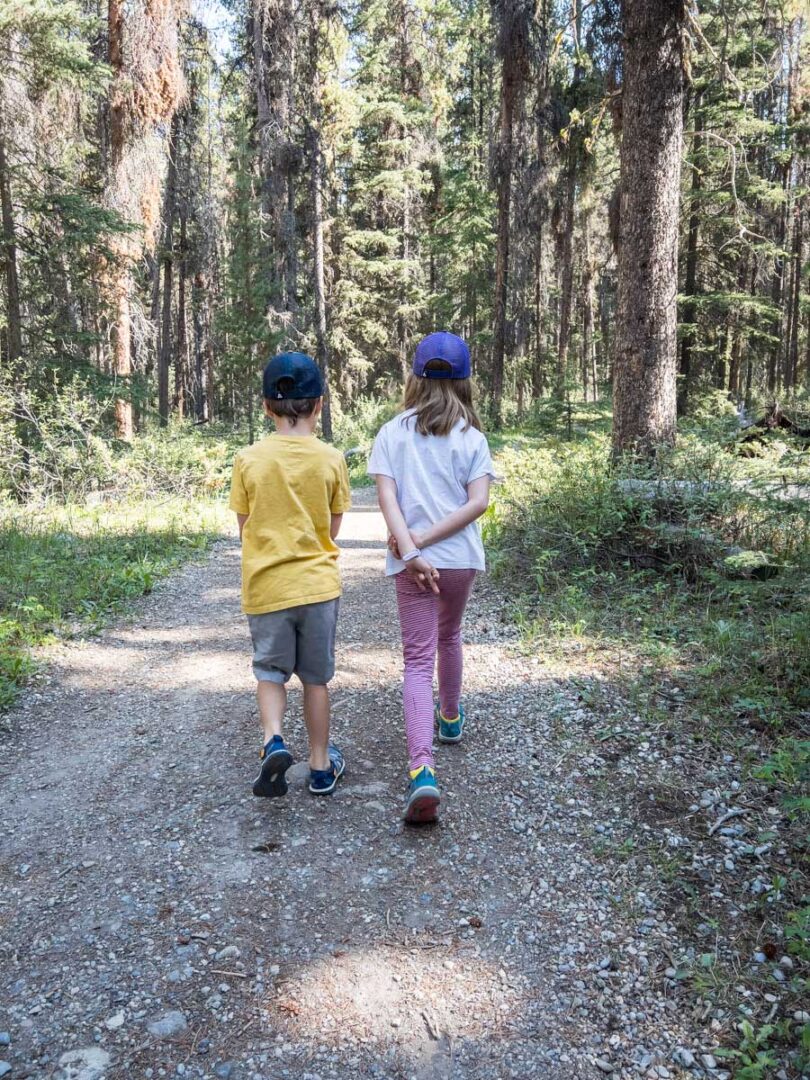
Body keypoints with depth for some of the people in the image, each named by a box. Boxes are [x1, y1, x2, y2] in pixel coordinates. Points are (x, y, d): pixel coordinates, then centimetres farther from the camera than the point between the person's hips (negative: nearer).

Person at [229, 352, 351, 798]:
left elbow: (245, 531, 0)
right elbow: (332, 529, 1)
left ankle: (273, 740, -6)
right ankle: (320, 765, 25)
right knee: (316, 678, 14)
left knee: (270, 673, 17)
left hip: (264, 585, 0)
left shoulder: (247, 460, -7)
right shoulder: (331, 459, -7)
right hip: (318, 583, 0)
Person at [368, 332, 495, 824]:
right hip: (461, 559, 2)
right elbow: (478, 502, -10)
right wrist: (426, 539, -11)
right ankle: (451, 717, 49)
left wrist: (410, 549, -17)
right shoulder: (472, 437, 2)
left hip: (411, 562, -1)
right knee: (449, 636, 26)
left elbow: (386, 496, -11)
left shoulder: (392, 433, 1)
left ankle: (423, 769, -20)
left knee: (419, 660, -3)